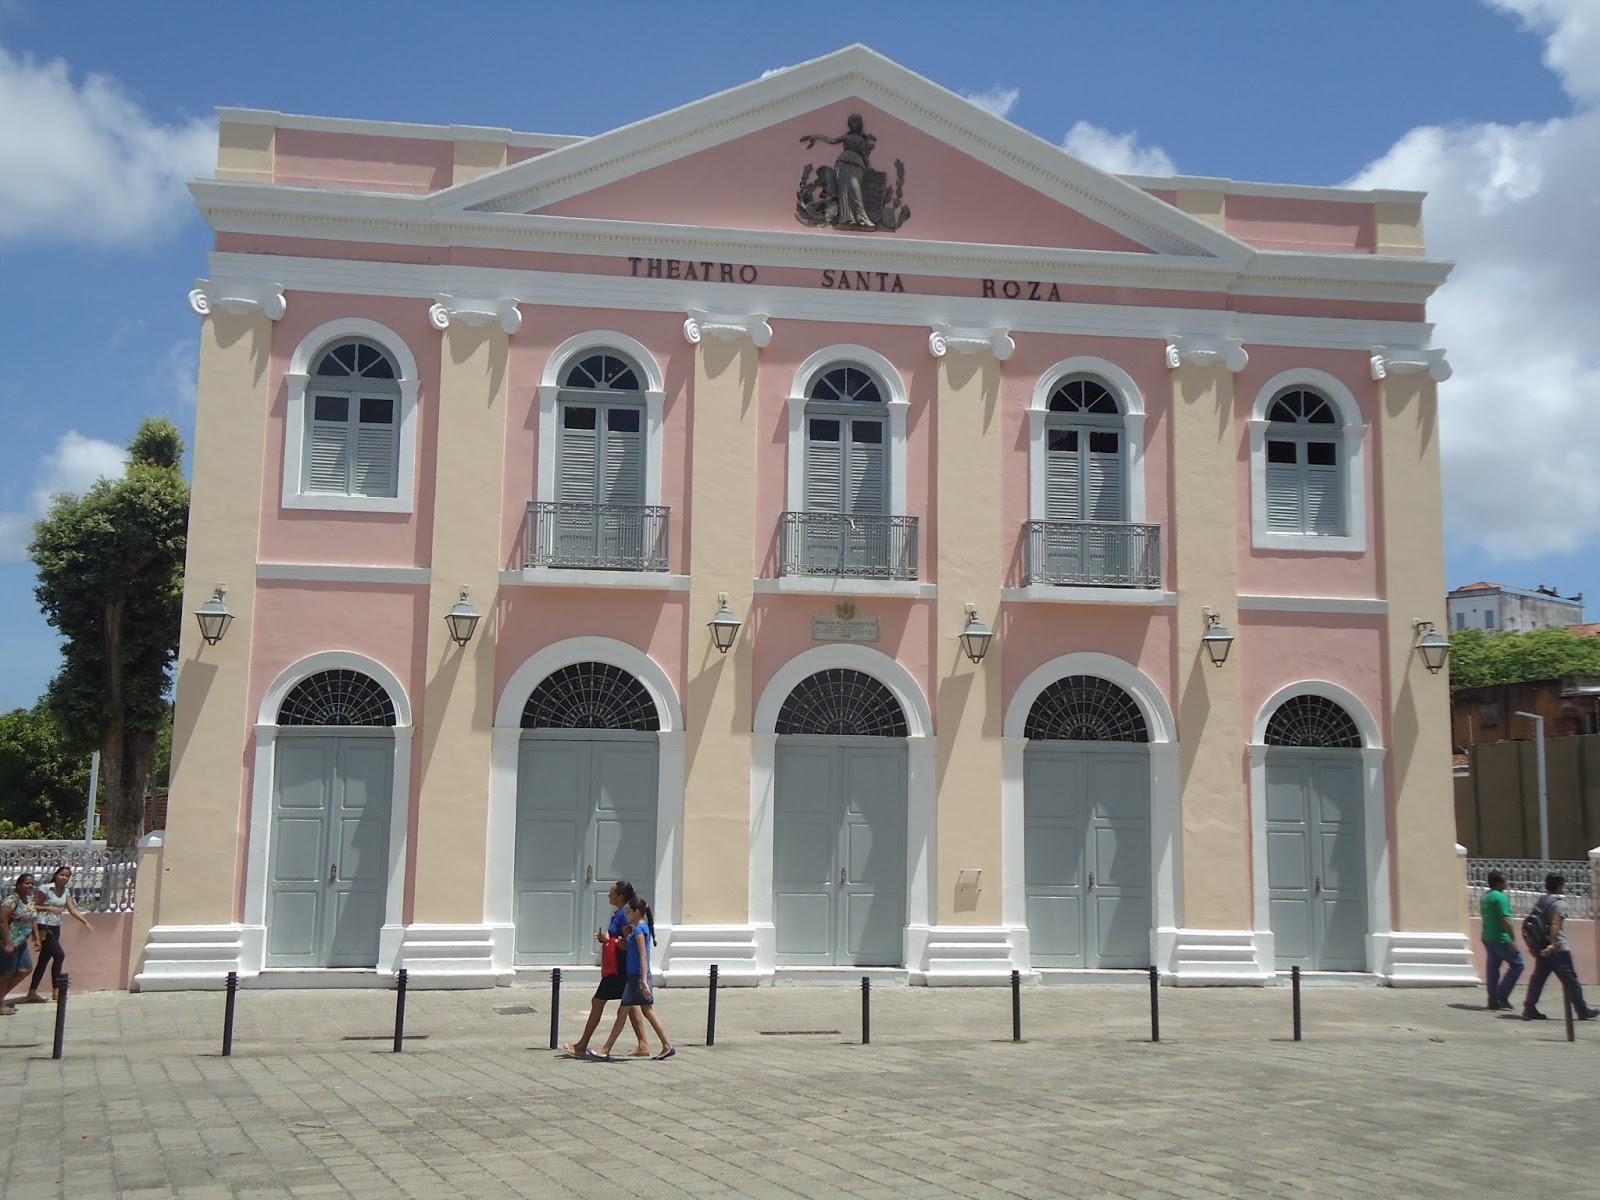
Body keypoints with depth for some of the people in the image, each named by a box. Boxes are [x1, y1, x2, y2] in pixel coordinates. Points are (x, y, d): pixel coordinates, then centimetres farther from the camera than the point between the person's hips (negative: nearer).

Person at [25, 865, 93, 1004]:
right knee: (59, 955, -14)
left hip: (55, 928, 7)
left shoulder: (66, 892, 10)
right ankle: (56, 990, -5)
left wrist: (85, 922, -3)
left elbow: (73, 910, 7)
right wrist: (50, 908, -24)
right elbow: (33, 906, -12)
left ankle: (32, 993, 14)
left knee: (44, 960, 8)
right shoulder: (44, 889, -10)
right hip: (44, 927, -7)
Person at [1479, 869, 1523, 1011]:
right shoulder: (1500, 897, -16)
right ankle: (1502, 996, -2)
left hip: (1487, 938, 9)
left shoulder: (1484, 897, 13)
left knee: (1493, 968, 11)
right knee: (1517, 964, 1)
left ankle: (1493, 1001, 12)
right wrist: (1513, 939, -21)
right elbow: (1505, 920, -21)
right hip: (1500, 939, -9)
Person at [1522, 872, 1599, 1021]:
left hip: (1542, 949, 7)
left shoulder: (1538, 901, 13)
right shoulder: (1559, 902, -10)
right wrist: (1552, 944, -30)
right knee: (1570, 980, 3)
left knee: (1538, 978, 6)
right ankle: (1582, 1011, 11)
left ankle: (1529, 1009, 2)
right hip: (1558, 950, -7)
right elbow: (1555, 924, -23)